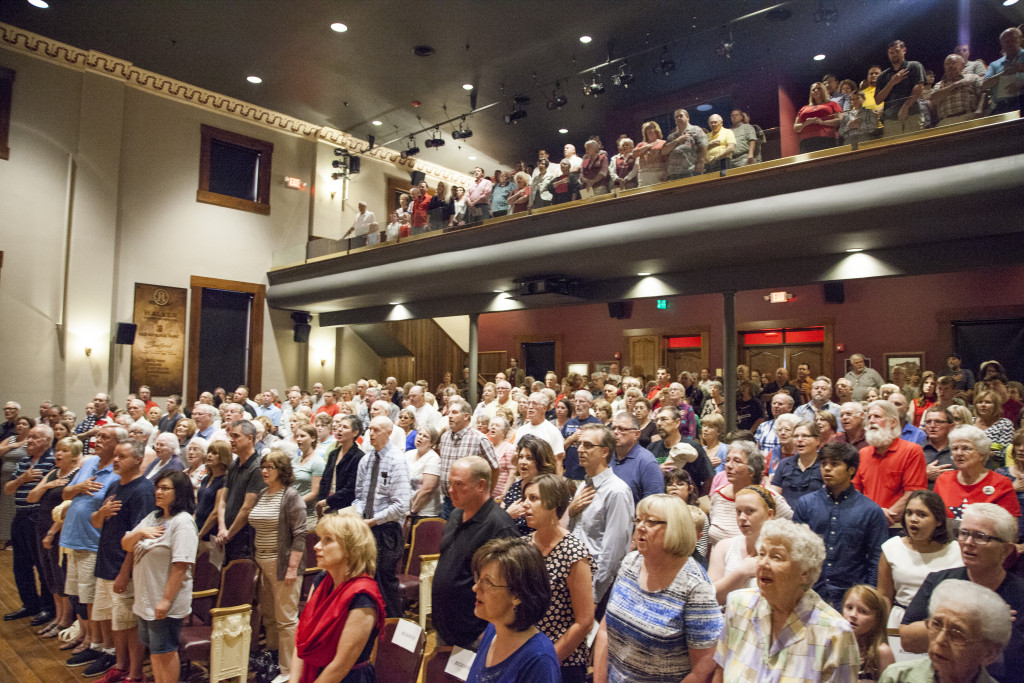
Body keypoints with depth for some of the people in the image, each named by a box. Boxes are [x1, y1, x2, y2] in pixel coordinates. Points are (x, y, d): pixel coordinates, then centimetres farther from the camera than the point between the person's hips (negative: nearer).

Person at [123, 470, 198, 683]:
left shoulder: (182, 522, -18)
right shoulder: (152, 517, 11)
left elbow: (181, 565, -23)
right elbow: (126, 545, 9)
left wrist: (166, 600, -24)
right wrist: (139, 533, -12)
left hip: (165, 603, -8)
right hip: (145, 599, 8)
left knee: (165, 651, 3)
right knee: (153, 649, 19)